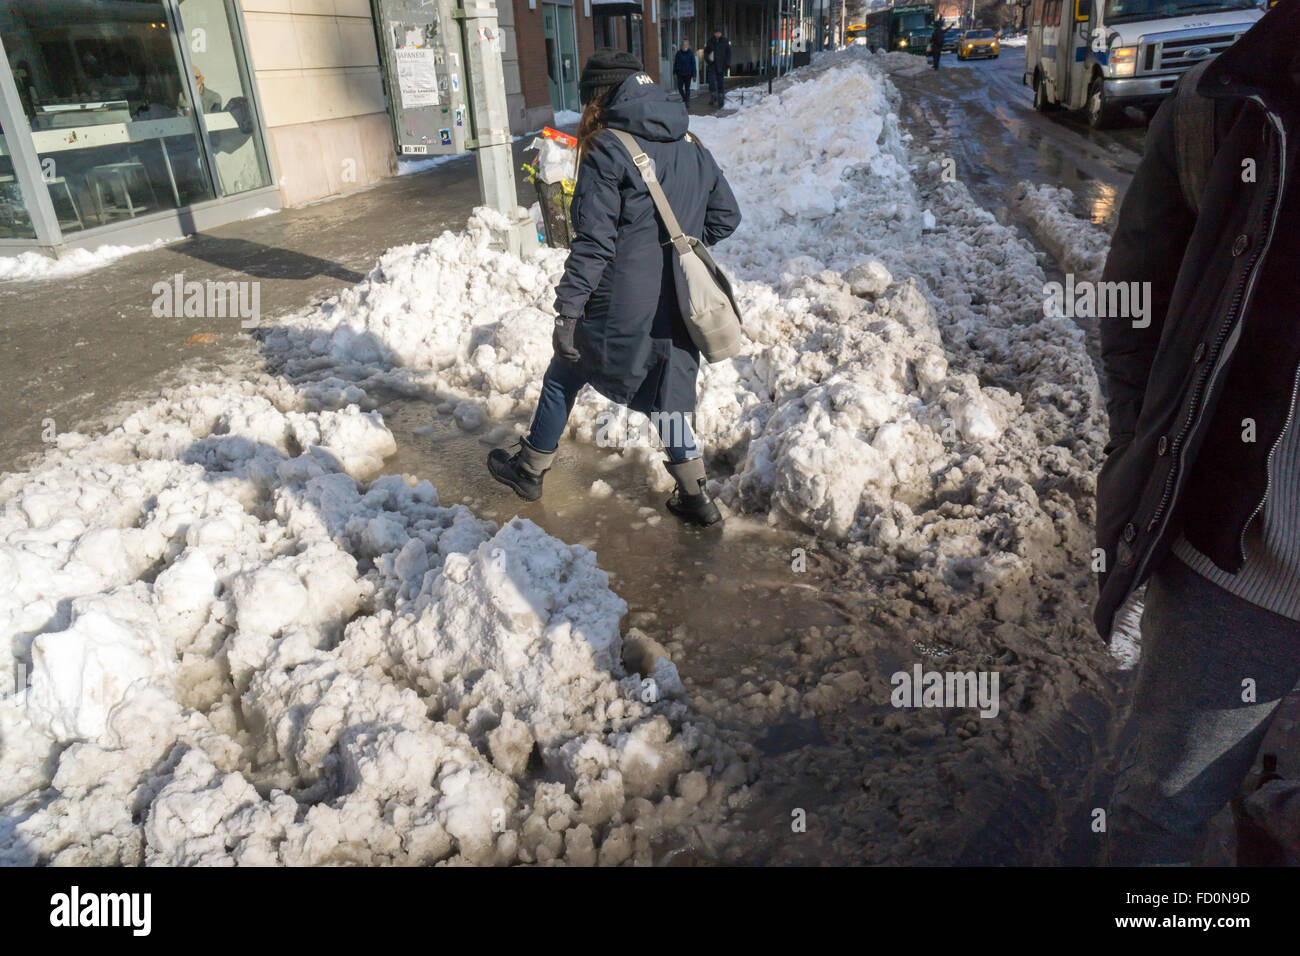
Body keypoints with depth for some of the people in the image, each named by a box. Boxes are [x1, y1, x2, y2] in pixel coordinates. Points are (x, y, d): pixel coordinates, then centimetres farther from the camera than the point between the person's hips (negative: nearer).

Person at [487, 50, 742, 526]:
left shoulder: (607, 150, -11)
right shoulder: (692, 146, 9)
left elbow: (593, 242, -17)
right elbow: (726, 215, 13)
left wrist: (567, 312, -14)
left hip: (622, 308, -6)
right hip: (676, 309, 6)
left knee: (564, 378, 15)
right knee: (663, 396, 20)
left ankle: (530, 469, 32)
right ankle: (696, 496, 20)